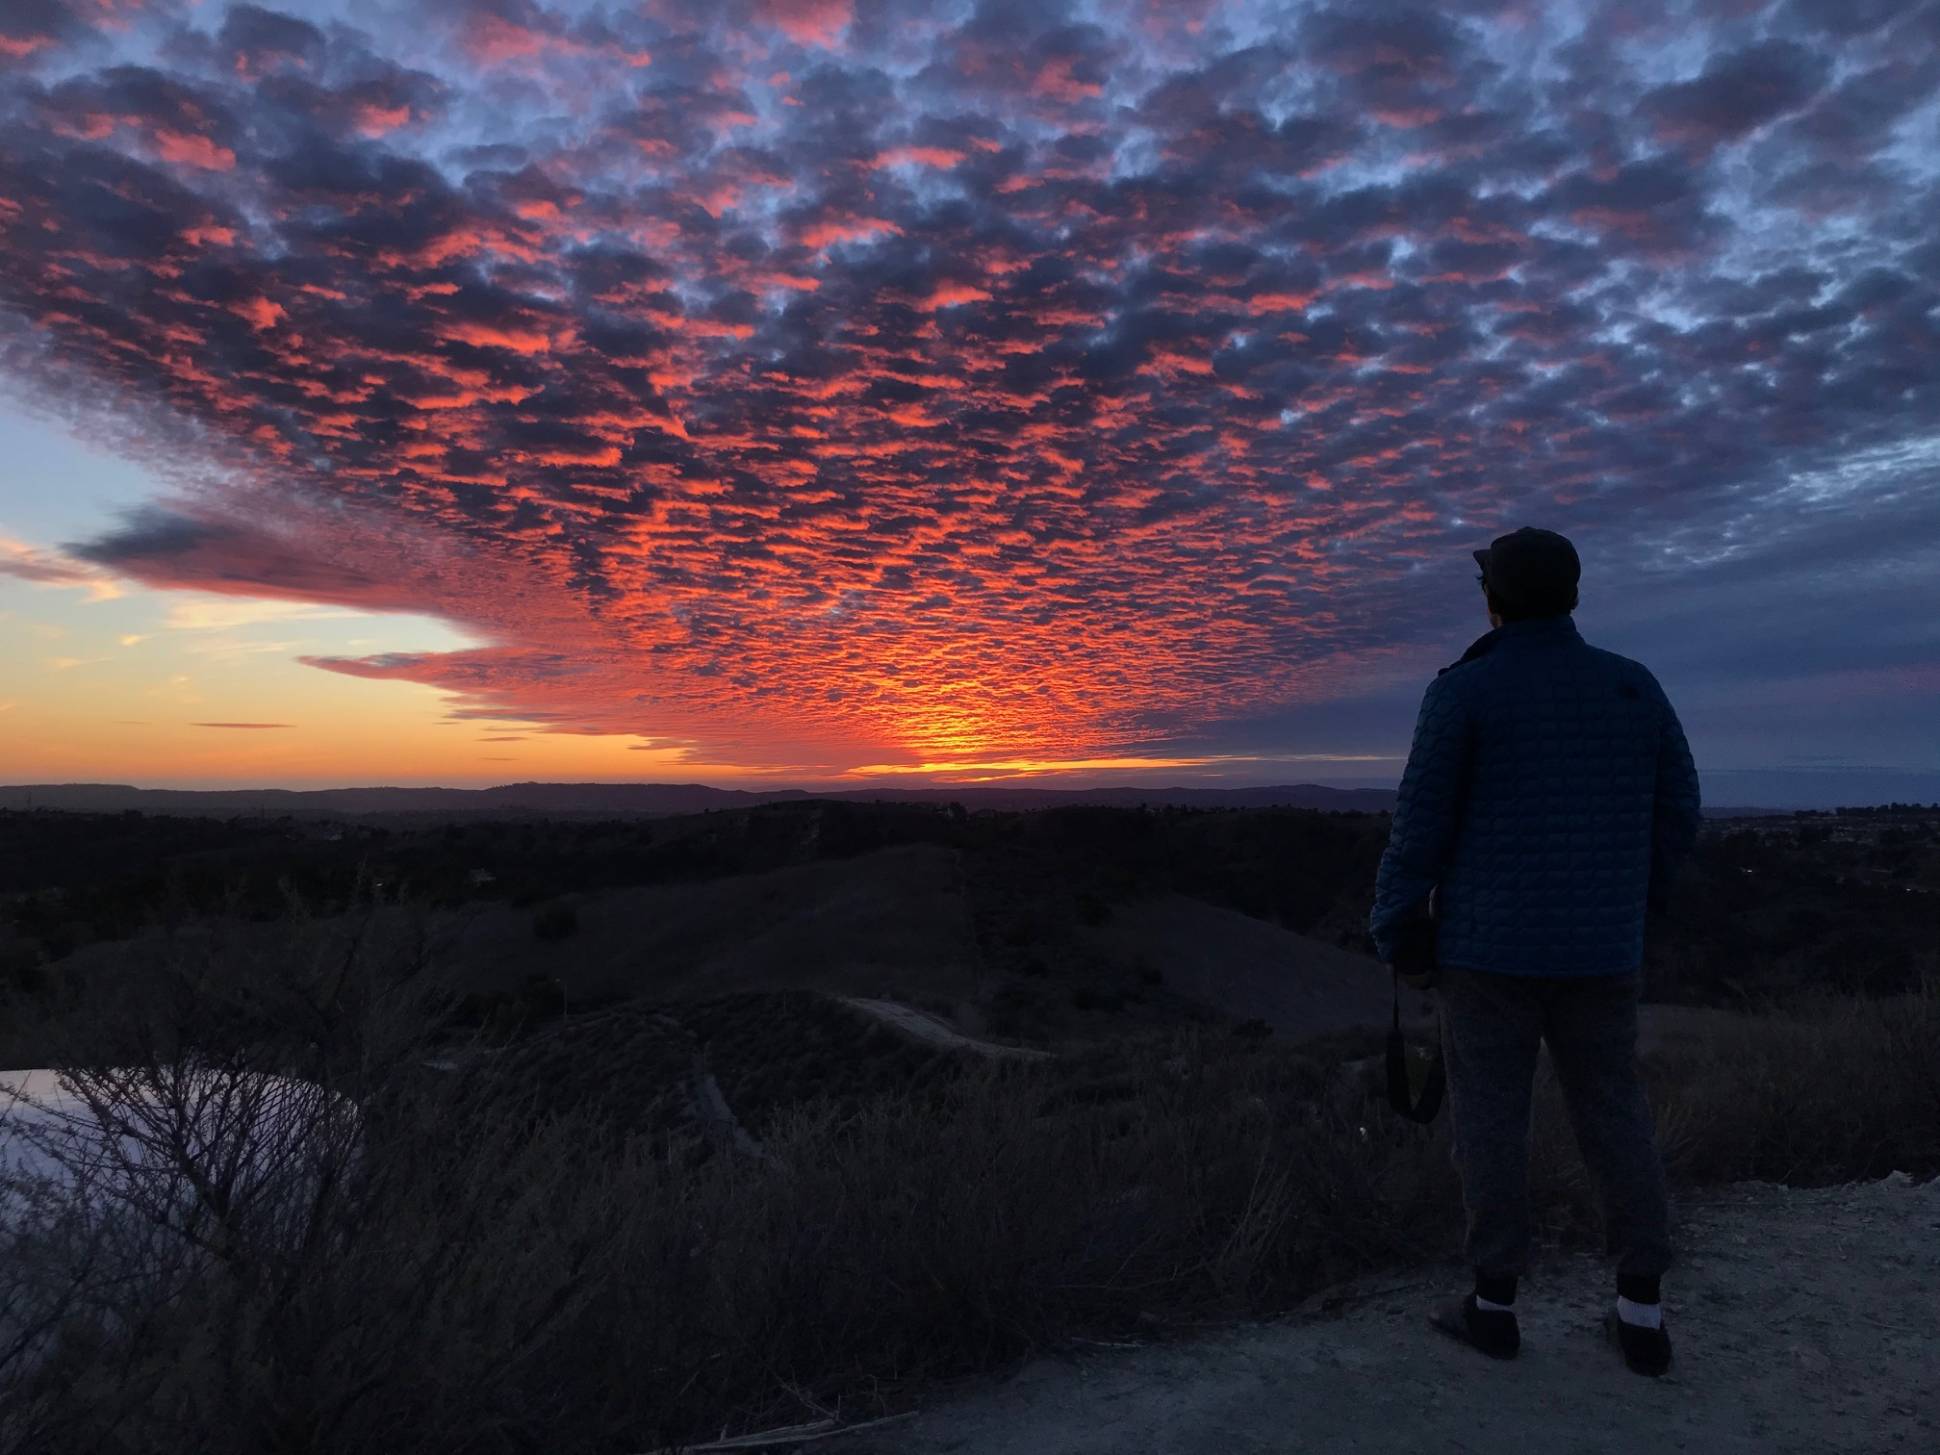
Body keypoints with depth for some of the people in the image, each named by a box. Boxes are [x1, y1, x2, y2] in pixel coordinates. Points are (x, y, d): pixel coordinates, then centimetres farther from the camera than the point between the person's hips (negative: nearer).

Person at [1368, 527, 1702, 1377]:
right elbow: (1674, 817, 9)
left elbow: (1421, 826, -12)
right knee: (1614, 1116, 14)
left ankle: (1495, 1305, 15)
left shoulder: (1463, 689, -11)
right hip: (1597, 949, 5)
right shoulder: (1633, 684, 4)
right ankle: (1641, 1315, 19)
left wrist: (1398, 941, -1)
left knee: (1489, 1115, 6)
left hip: (1490, 942, -4)